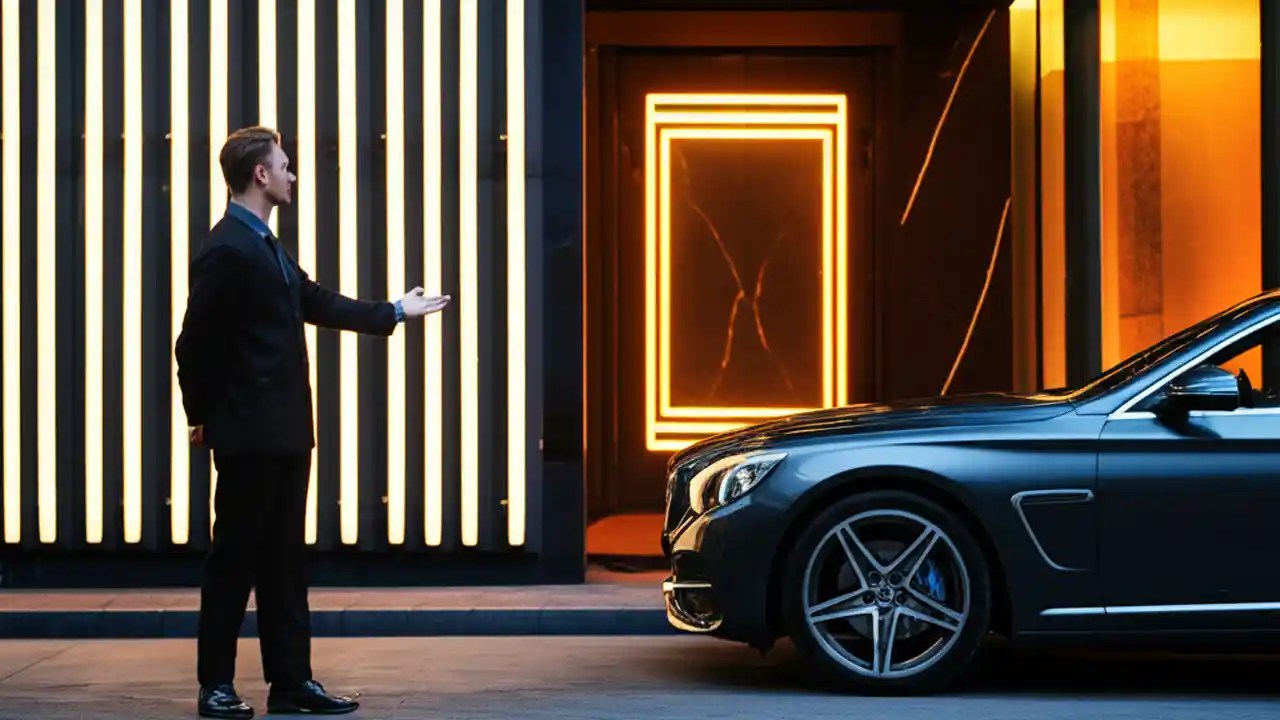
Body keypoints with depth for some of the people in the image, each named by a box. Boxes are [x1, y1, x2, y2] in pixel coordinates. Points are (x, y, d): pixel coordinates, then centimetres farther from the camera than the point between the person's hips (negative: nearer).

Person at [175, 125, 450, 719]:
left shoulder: (266, 247, 15)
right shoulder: (227, 249, -15)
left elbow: (318, 304, 24)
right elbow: (195, 344, -15)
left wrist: (395, 311, 31)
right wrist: (203, 417, -7)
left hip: (287, 432, 9)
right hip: (249, 432, -9)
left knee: (283, 560, 11)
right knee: (234, 559, -2)